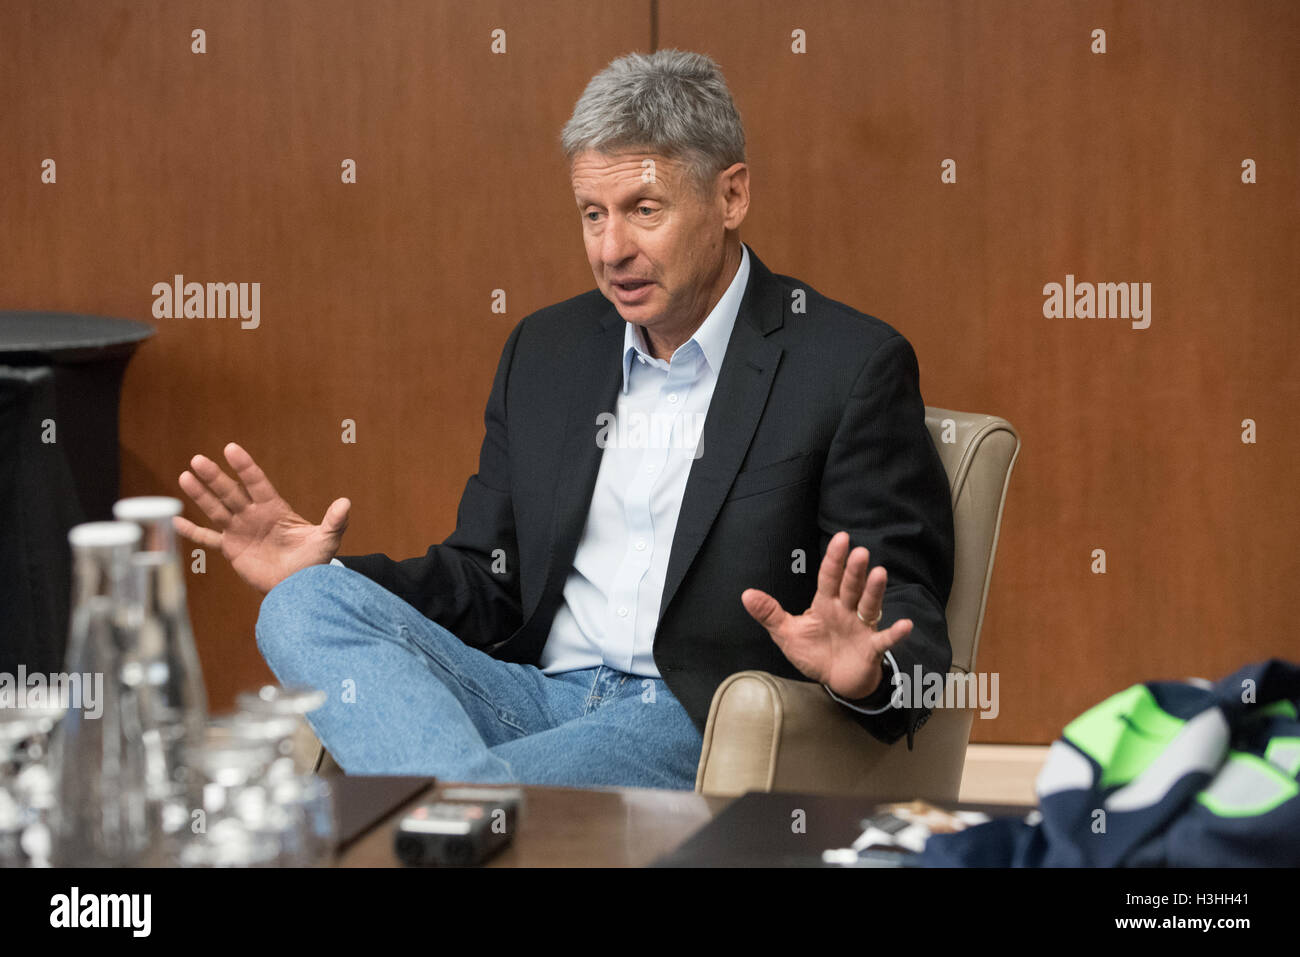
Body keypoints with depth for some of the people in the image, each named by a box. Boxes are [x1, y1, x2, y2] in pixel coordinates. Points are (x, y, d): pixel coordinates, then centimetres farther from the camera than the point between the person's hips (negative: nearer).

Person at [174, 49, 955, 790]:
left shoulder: (852, 366, -2)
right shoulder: (546, 350, 17)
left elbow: (912, 630, -5)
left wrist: (864, 673, -30)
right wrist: (327, 574, 4)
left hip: (701, 725, -7)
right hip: (536, 696, 8)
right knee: (307, 605, -23)